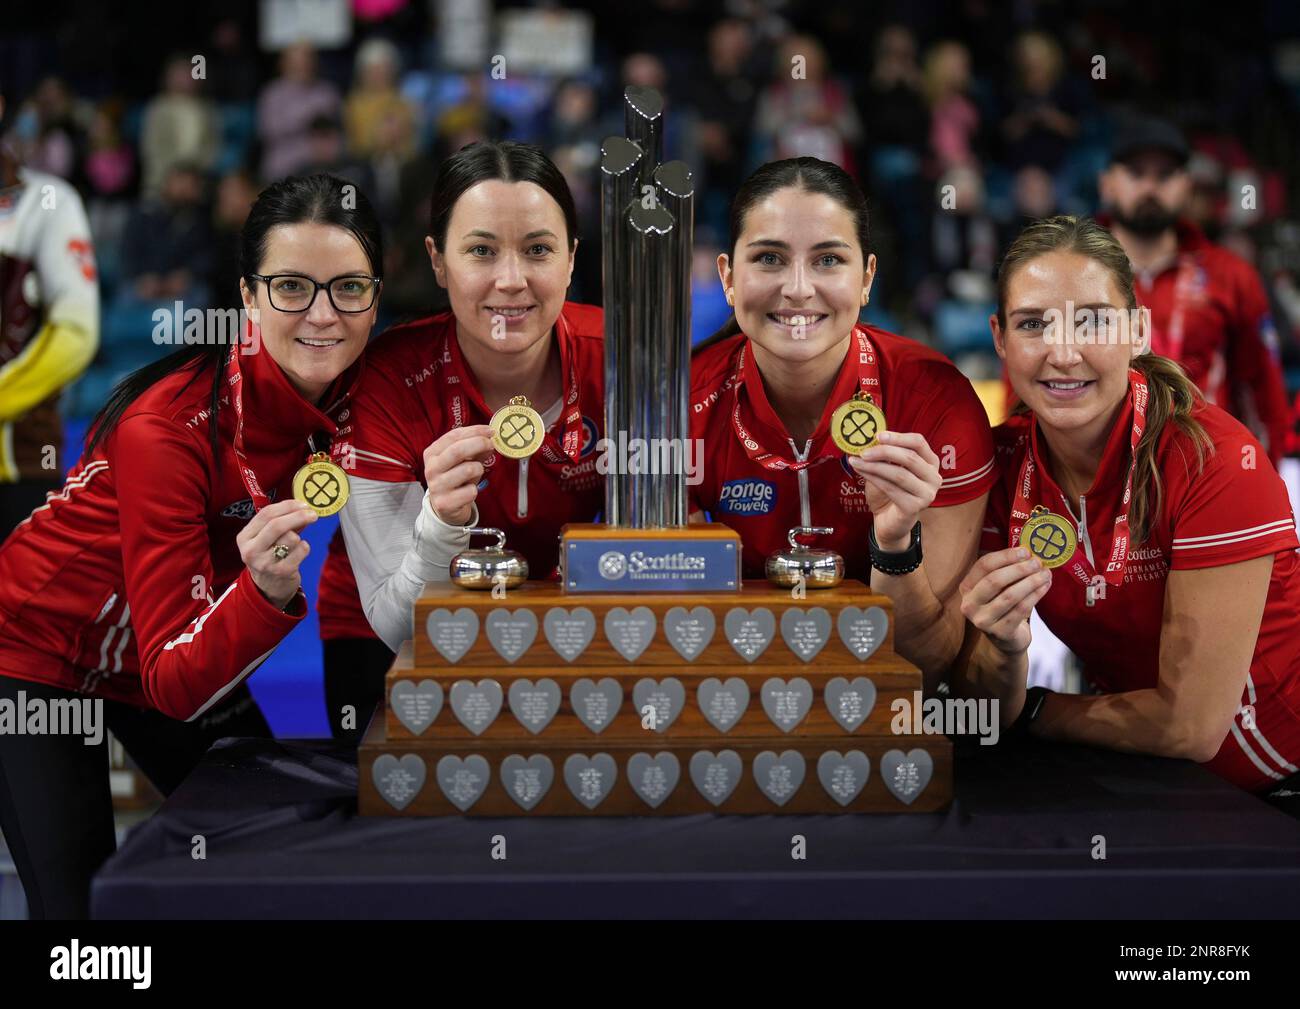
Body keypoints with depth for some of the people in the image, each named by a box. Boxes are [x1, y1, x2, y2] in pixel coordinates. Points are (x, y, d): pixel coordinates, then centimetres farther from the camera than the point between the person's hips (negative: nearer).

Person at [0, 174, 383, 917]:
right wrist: (267, 591, -51)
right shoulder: (169, 425, -33)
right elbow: (174, 684, -34)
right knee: (81, 896, -9)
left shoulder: (359, 393, -16)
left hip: (191, 658, 6)